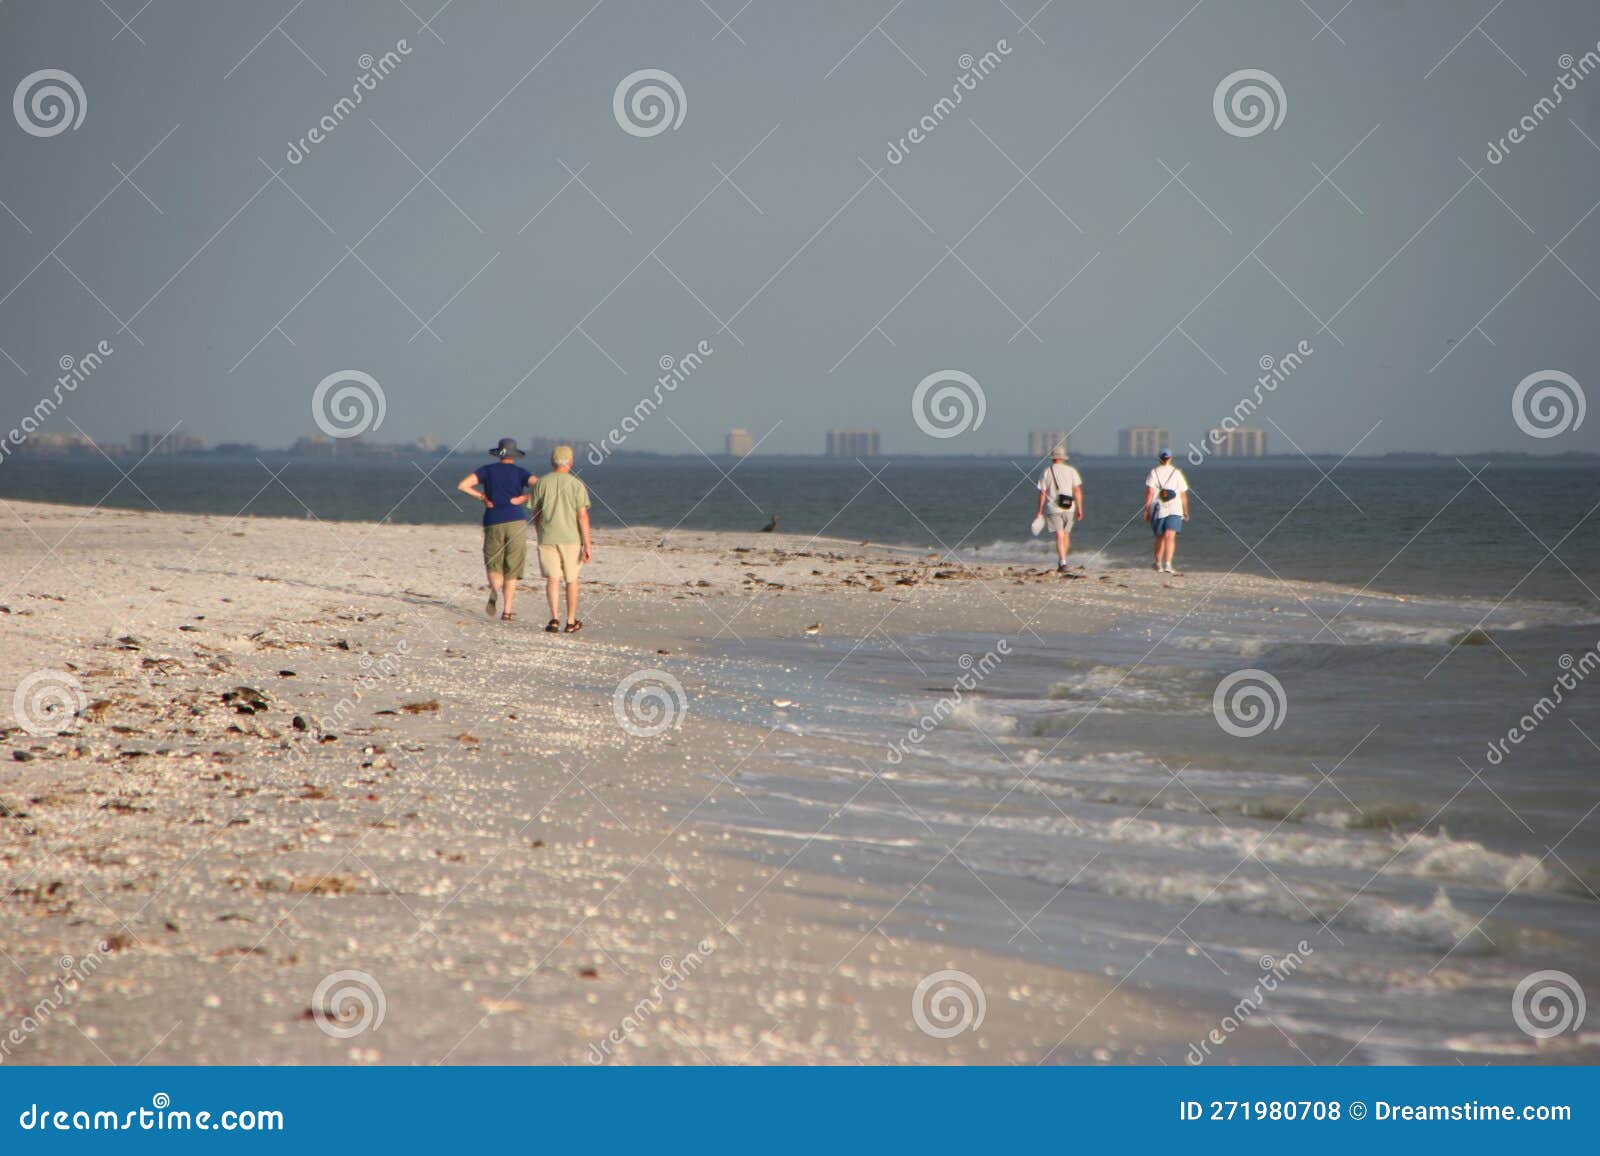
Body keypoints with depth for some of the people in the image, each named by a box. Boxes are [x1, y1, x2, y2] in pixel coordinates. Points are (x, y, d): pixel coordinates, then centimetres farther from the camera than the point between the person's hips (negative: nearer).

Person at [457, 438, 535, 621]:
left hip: (493, 524, 1)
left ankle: (494, 590, -23)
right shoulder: (520, 472, 5)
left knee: (494, 565, 11)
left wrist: (482, 497, 7)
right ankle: (506, 611, 0)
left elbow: (462, 485, -1)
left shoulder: (487, 470, 8)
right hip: (516, 522, 0)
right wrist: (523, 499, -2)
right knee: (511, 569, 8)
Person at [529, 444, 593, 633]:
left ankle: (554, 618, -17)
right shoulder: (577, 485, -6)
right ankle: (571, 621, 18)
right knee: (571, 579, 12)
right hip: (571, 538, -1)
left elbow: (536, 514, 7)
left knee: (552, 578, -1)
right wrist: (587, 544, -8)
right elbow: (583, 516, -10)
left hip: (547, 538, 1)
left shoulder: (541, 484, 0)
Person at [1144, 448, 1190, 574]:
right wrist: (1185, 511, 17)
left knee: (1160, 537, 18)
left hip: (1158, 510, 1)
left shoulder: (1154, 473, 1)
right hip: (1174, 510, -1)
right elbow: (1183, 494, 6)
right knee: (1170, 537, -12)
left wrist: (1146, 509, -7)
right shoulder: (1177, 473, 4)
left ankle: (1158, 564, 29)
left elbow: (1150, 492, -9)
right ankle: (1167, 564, -27)